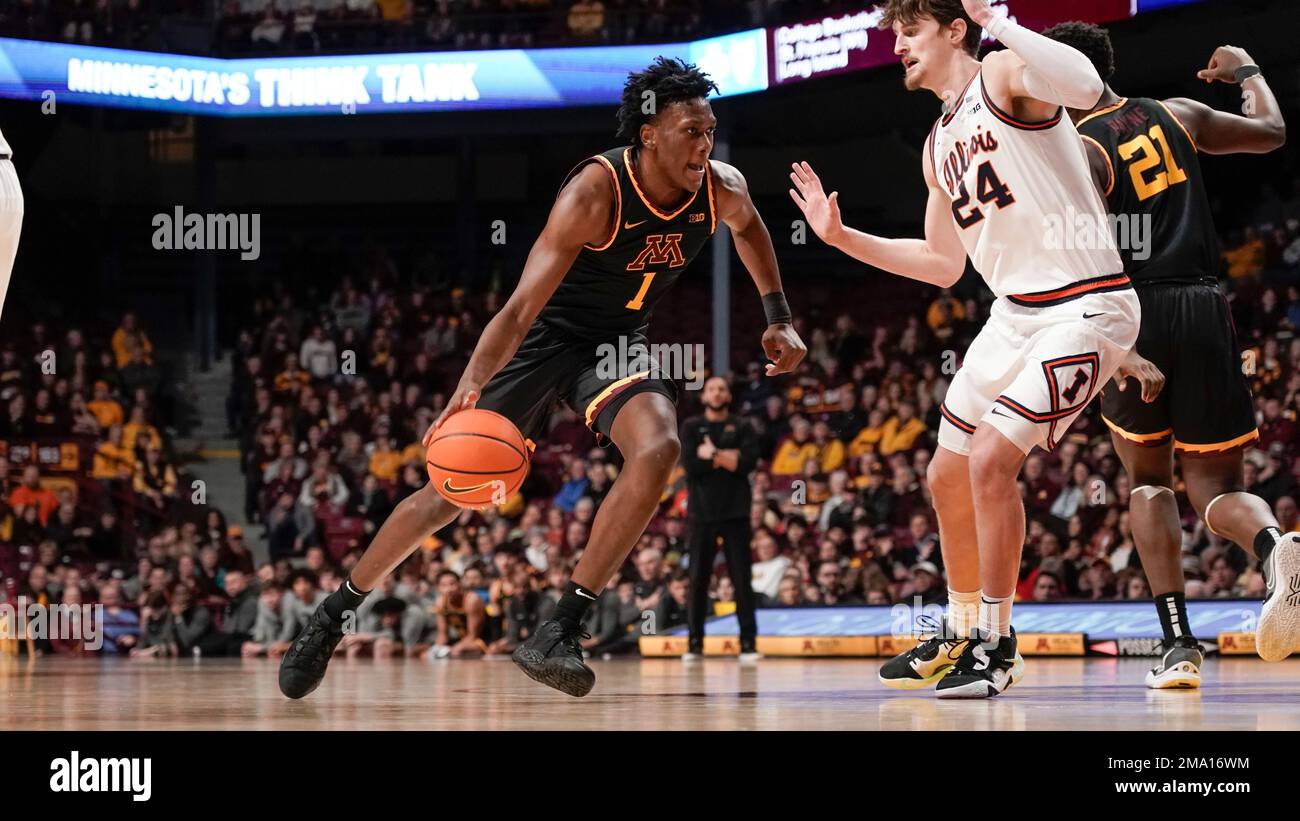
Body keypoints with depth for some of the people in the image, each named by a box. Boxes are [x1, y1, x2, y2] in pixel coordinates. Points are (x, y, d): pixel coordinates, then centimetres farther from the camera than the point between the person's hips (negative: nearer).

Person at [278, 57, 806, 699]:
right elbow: (521, 308, -33)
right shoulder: (594, 193, -30)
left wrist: (779, 318, 10)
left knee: (658, 449, -28)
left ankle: (558, 633, -24)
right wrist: (468, 388, -46)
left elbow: (748, 228, 15)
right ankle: (332, 617, 19)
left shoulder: (723, 189, -14)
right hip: (545, 335, -4)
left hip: (618, 343, 4)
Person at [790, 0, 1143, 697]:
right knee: (948, 475, 14)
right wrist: (840, 236, 19)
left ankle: (997, 645, -7)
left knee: (990, 457, -19)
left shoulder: (1005, 74, -9)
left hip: (1086, 308, -9)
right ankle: (962, 632, 34)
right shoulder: (939, 147, 16)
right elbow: (943, 265, 23)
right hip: (1015, 313, 10)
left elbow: (1085, 86, -33)